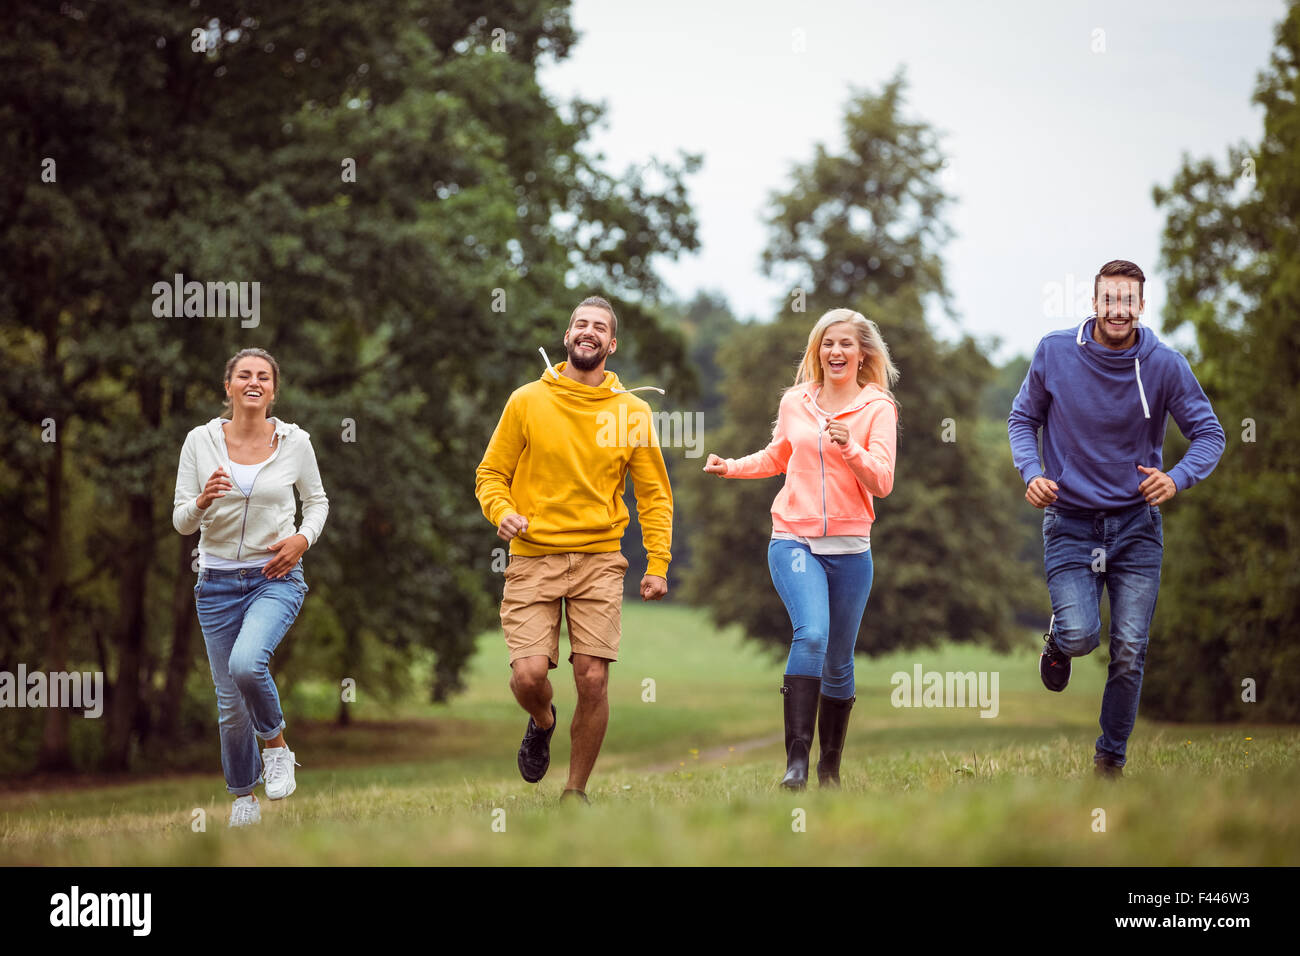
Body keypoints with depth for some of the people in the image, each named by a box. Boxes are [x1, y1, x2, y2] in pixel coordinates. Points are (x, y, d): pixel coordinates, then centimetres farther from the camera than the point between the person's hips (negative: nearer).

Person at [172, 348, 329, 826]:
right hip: (218, 581, 2)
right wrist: (202, 502, -22)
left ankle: (277, 745, -2)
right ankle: (243, 796, 29)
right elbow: (181, 522, -1)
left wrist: (303, 538, -6)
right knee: (230, 701, 6)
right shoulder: (200, 441, -3)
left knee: (246, 663, -30)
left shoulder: (294, 442, -2)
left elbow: (317, 500, 13)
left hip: (276, 577, -2)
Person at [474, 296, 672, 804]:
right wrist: (502, 511, -12)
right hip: (533, 557, -1)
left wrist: (658, 563, 0)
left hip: (599, 560, 1)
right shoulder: (527, 401, 3)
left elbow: (654, 494, 10)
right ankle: (542, 723, 24)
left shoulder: (632, 411, 6)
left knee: (593, 679, -7)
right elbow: (491, 473, 9)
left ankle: (576, 791, 11)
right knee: (529, 673, -13)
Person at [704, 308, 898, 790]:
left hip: (850, 548, 0)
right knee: (812, 635, -24)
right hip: (794, 541, 0)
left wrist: (850, 448, -25)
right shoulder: (794, 403, 8)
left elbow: (882, 483, -8)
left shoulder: (878, 407, 1)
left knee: (839, 661, 8)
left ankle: (830, 769, 23)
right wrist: (732, 467, 11)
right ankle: (797, 759, -27)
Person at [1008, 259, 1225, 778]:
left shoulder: (1165, 365, -7)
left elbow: (1209, 433, -1)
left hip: (1136, 524, 1)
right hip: (1070, 519, -1)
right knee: (1080, 634, -20)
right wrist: (1031, 471, -12)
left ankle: (1111, 760, 18)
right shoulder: (1054, 353, -6)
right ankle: (1057, 642, 19)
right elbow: (1023, 418, 7)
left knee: (1129, 652, -1)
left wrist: (1178, 477, -21)